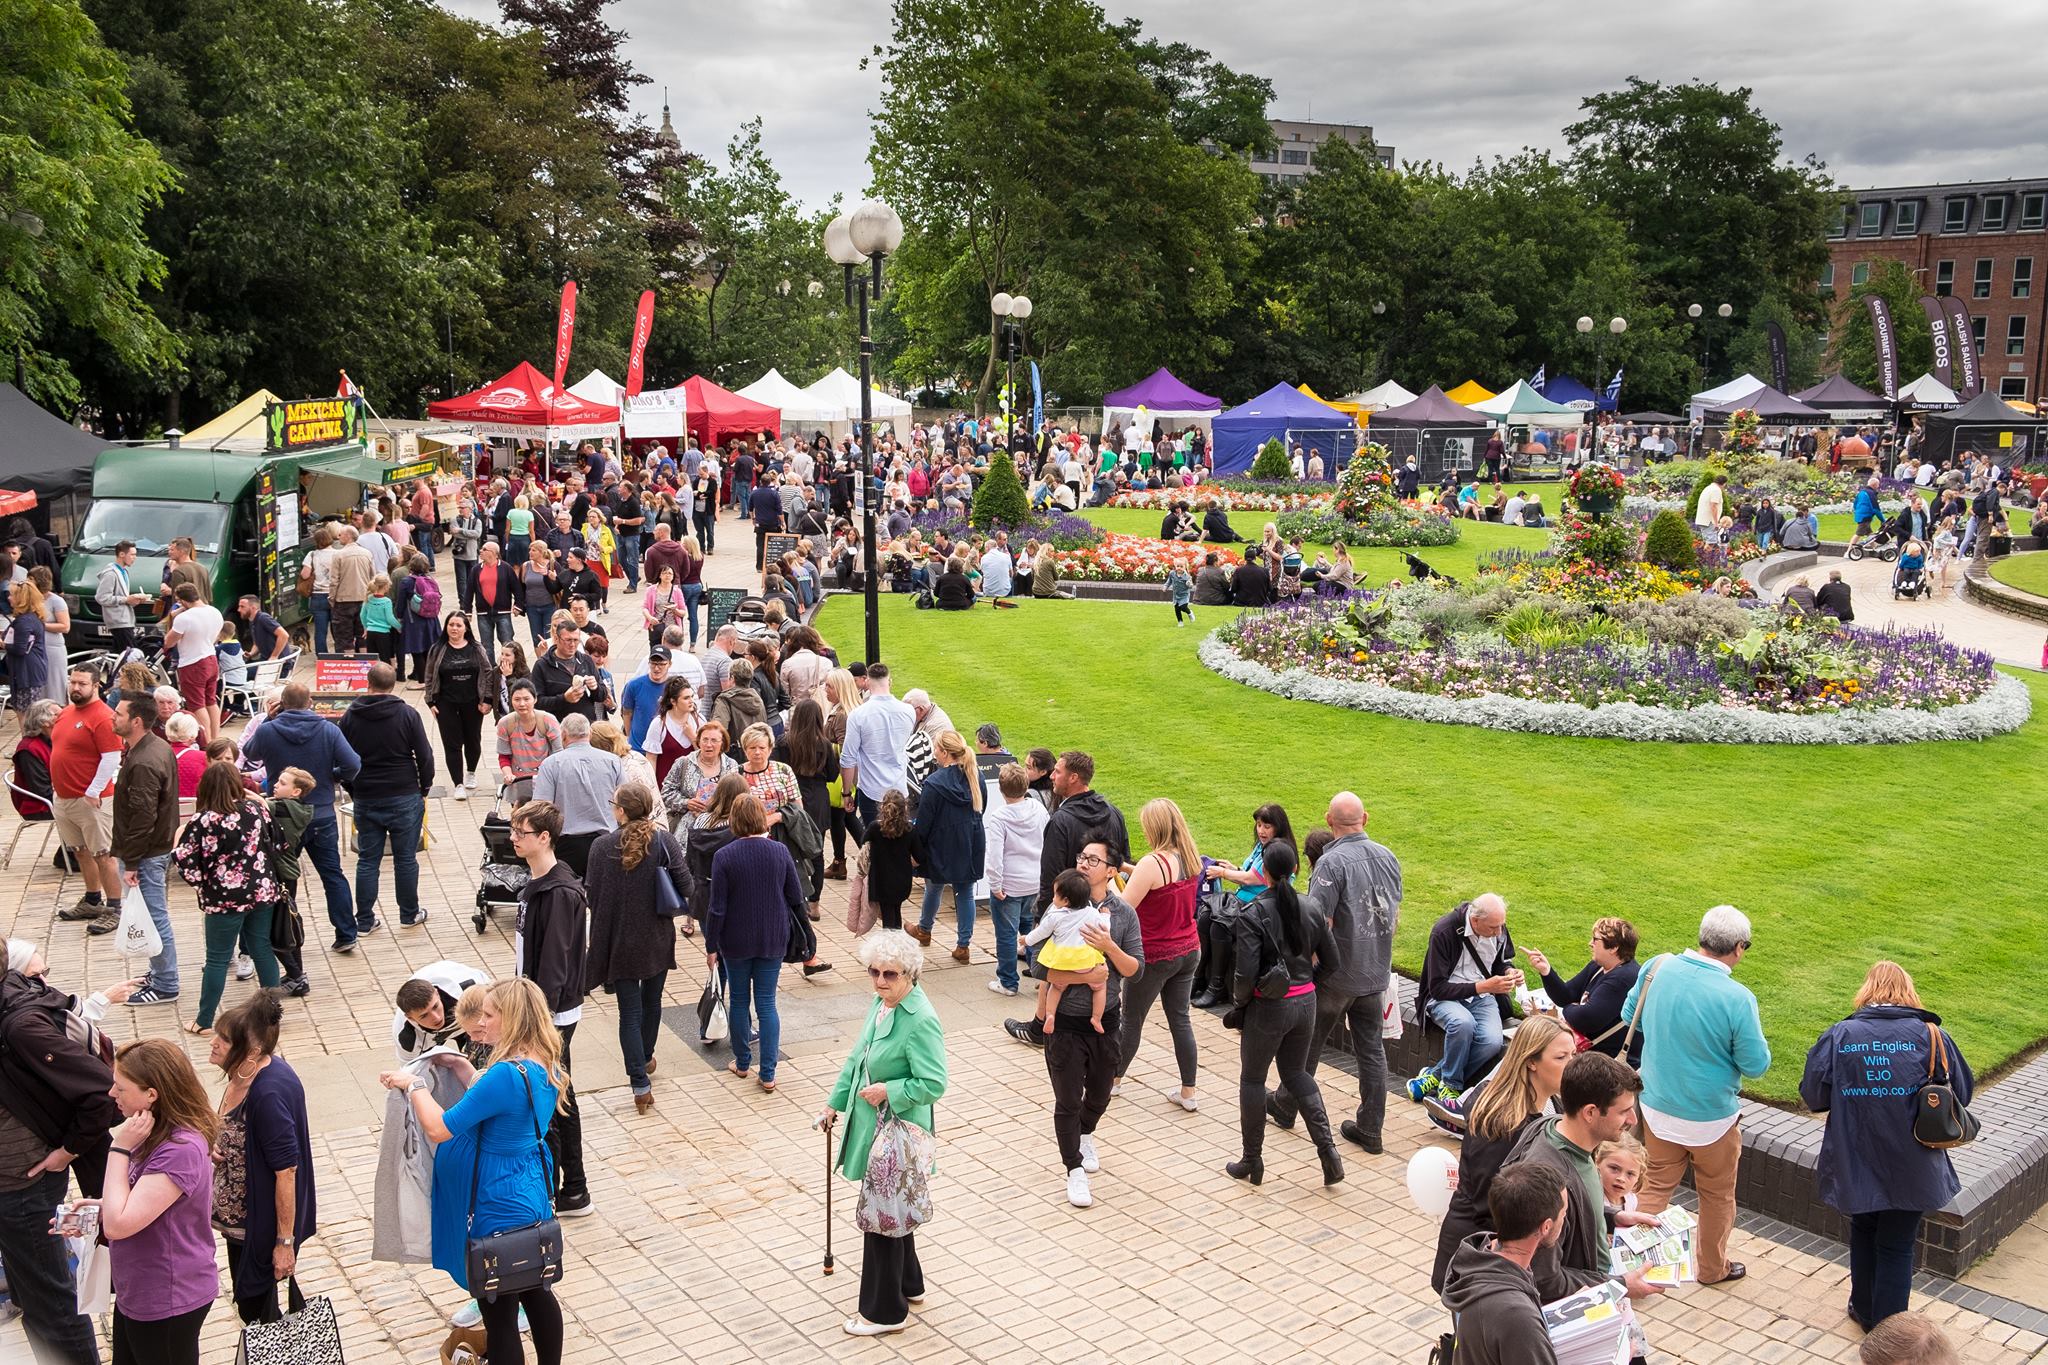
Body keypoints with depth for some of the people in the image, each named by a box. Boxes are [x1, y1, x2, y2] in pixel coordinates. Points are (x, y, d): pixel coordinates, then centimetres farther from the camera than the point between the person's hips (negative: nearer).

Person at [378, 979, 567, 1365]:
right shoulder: (546, 1067, -1)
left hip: (499, 1209, -9)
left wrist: (414, 1085, -10)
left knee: (499, 1314, 8)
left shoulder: (507, 1074, -28)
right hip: (534, 1198, 9)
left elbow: (439, 1129, -23)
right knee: (537, 1293, 23)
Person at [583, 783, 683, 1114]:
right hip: (657, 940, 2)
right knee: (651, 1001, 24)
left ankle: (641, 1084, -2)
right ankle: (646, 1059, 43)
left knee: (630, 1012, 4)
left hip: (620, 941, -2)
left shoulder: (602, 846, -13)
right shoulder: (665, 842, -11)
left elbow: (591, 894, -9)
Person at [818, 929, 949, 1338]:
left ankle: (885, 1312, 21)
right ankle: (909, 1284, 43)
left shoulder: (921, 1021, -25)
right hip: (873, 1125, 9)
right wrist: (835, 1103, 17)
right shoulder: (880, 1003, 2)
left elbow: (934, 1084, -25)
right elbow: (857, 1057, 14)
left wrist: (888, 1091, -23)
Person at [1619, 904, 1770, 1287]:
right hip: (1712, 1117, -3)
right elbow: (1756, 1064, -17)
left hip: (1657, 1107, 3)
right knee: (1717, 1195, 20)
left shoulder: (1658, 967, -13)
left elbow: (1630, 1014, 4)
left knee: (1656, 1185, 19)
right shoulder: (1736, 998, -26)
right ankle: (1713, 1268, 37)